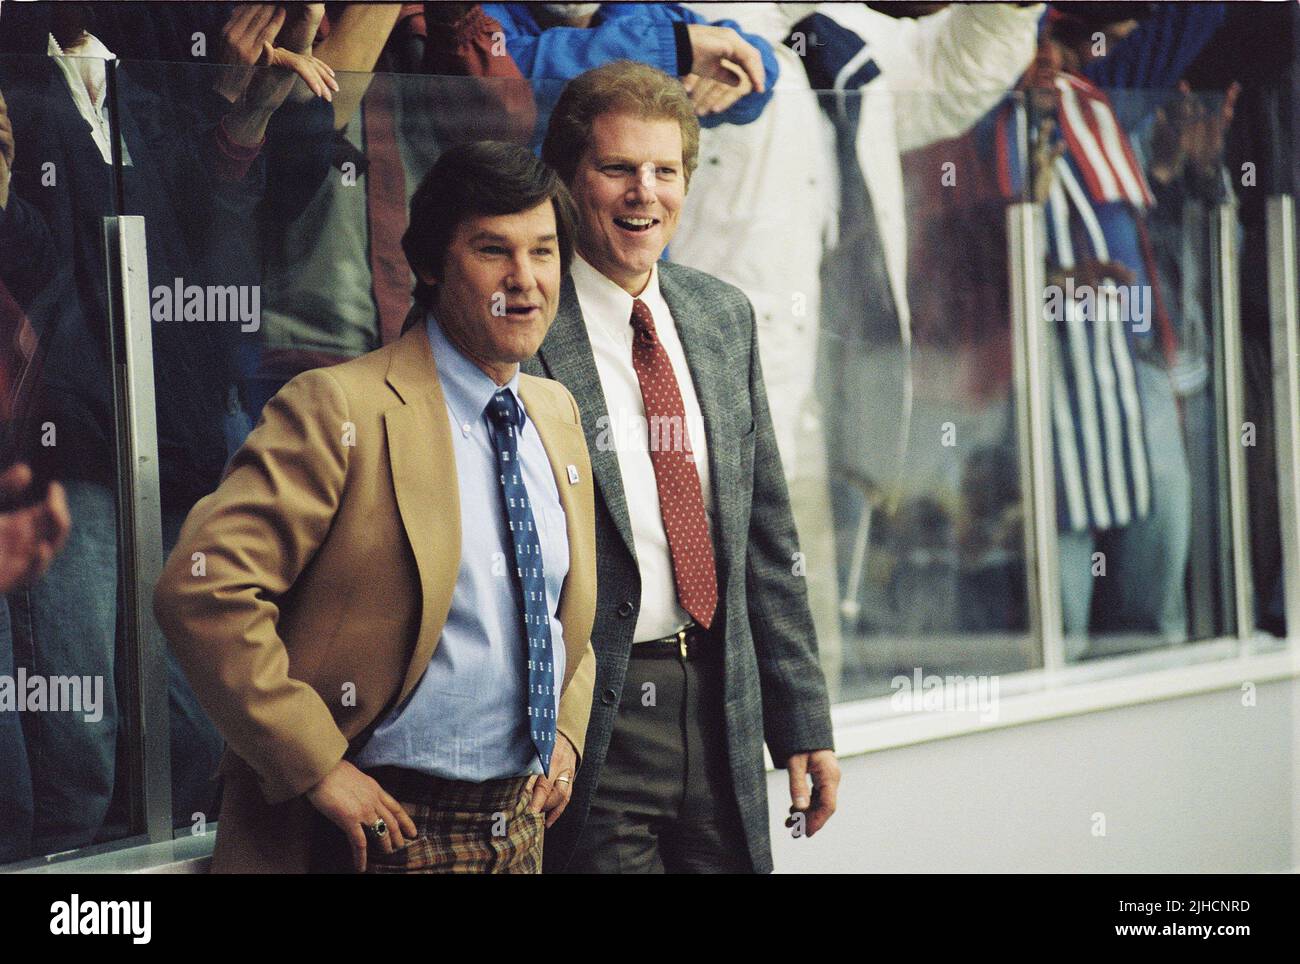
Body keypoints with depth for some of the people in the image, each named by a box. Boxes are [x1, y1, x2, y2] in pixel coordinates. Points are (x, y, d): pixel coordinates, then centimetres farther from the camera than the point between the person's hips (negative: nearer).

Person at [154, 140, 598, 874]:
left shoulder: (559, 414, 10)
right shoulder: (343, 410, -13)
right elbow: (203, 589, -21)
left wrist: (568, 728, 9)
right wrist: (318, 766, -21)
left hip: (523, 826, 7)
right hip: (396, 832, -7)